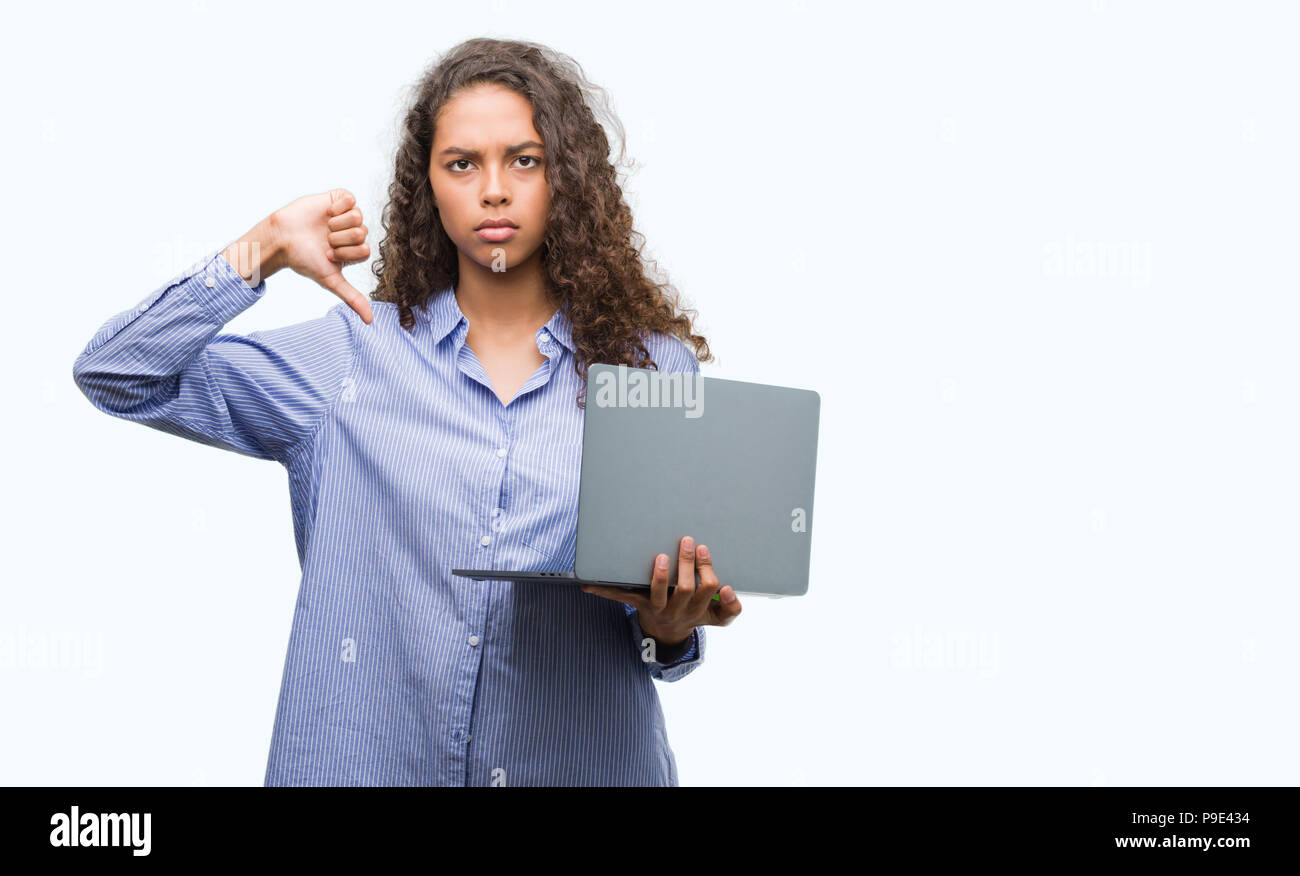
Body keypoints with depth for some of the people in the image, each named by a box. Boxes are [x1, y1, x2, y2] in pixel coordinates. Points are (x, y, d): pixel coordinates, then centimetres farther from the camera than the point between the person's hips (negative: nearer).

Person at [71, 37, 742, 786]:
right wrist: (264, 252, -4)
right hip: (367, 758, 1)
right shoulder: (353, 353, 1)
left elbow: (687, 597, 2)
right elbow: (116, 374, 0)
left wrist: (668, 628, -19)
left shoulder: (654, 367, 0)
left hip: (581, 760, 0)